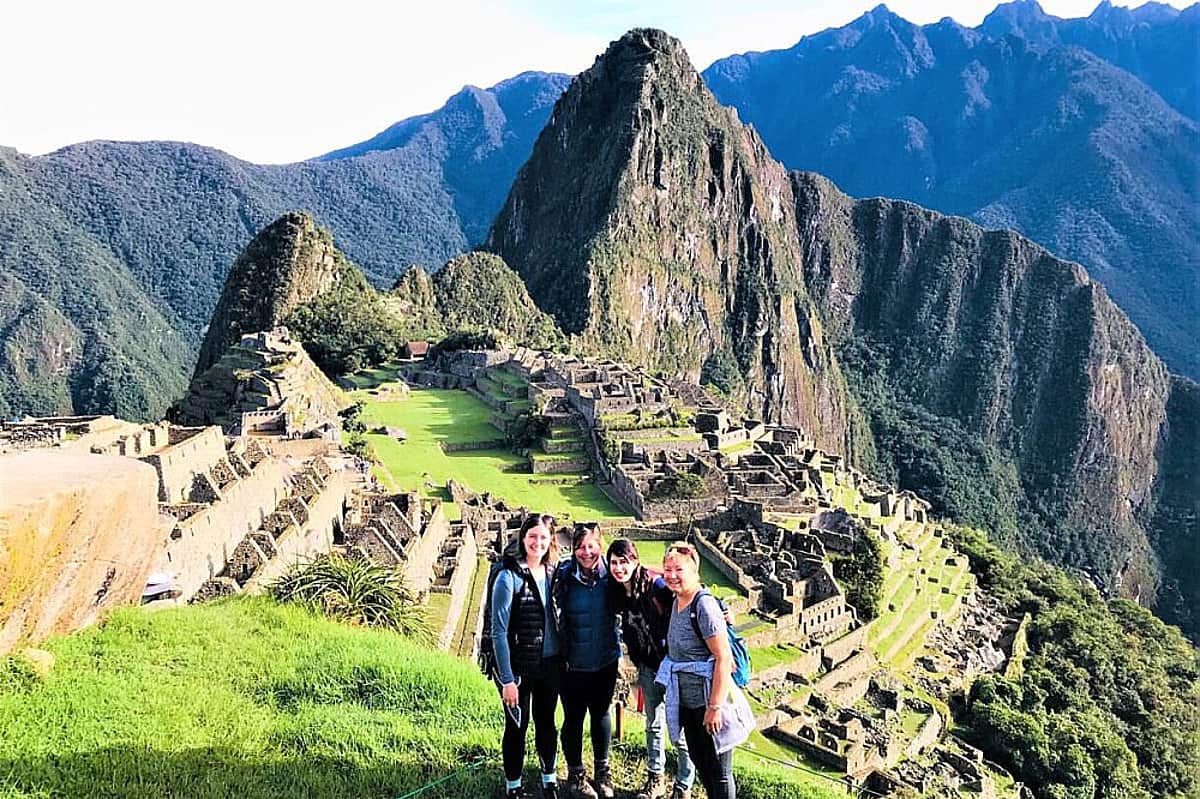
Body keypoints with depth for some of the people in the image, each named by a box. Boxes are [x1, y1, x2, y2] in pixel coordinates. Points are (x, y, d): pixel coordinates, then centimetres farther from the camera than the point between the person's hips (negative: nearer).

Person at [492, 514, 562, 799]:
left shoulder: (554, 574, 1)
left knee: (546, 724, 18)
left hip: (550, 665, 4)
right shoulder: (509, 576, -14)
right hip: (519, 667, -4)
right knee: (517, 727, 10)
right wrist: (507, 679, -16)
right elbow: (499, 631, -14)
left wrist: (564, 663, 5)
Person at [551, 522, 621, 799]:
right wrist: (561, 654, -11)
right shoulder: (563, 575, -13)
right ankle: (575, 775, 28)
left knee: (601, 714, 17)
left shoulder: (609, 574, -6)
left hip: (606, 662, 2)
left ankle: (602, 772, 34)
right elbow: (554, 613, -9)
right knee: (574, 717, 9)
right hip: (574, 663, -2)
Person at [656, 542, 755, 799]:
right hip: (687, 701, 8)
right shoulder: (677, 601, 4)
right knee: (698, 761, 20)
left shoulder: (704, 605, -20)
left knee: (718, 771, 5)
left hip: (709, 701, -8)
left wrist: (715, 706, -23)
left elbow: (723, 658, -22)